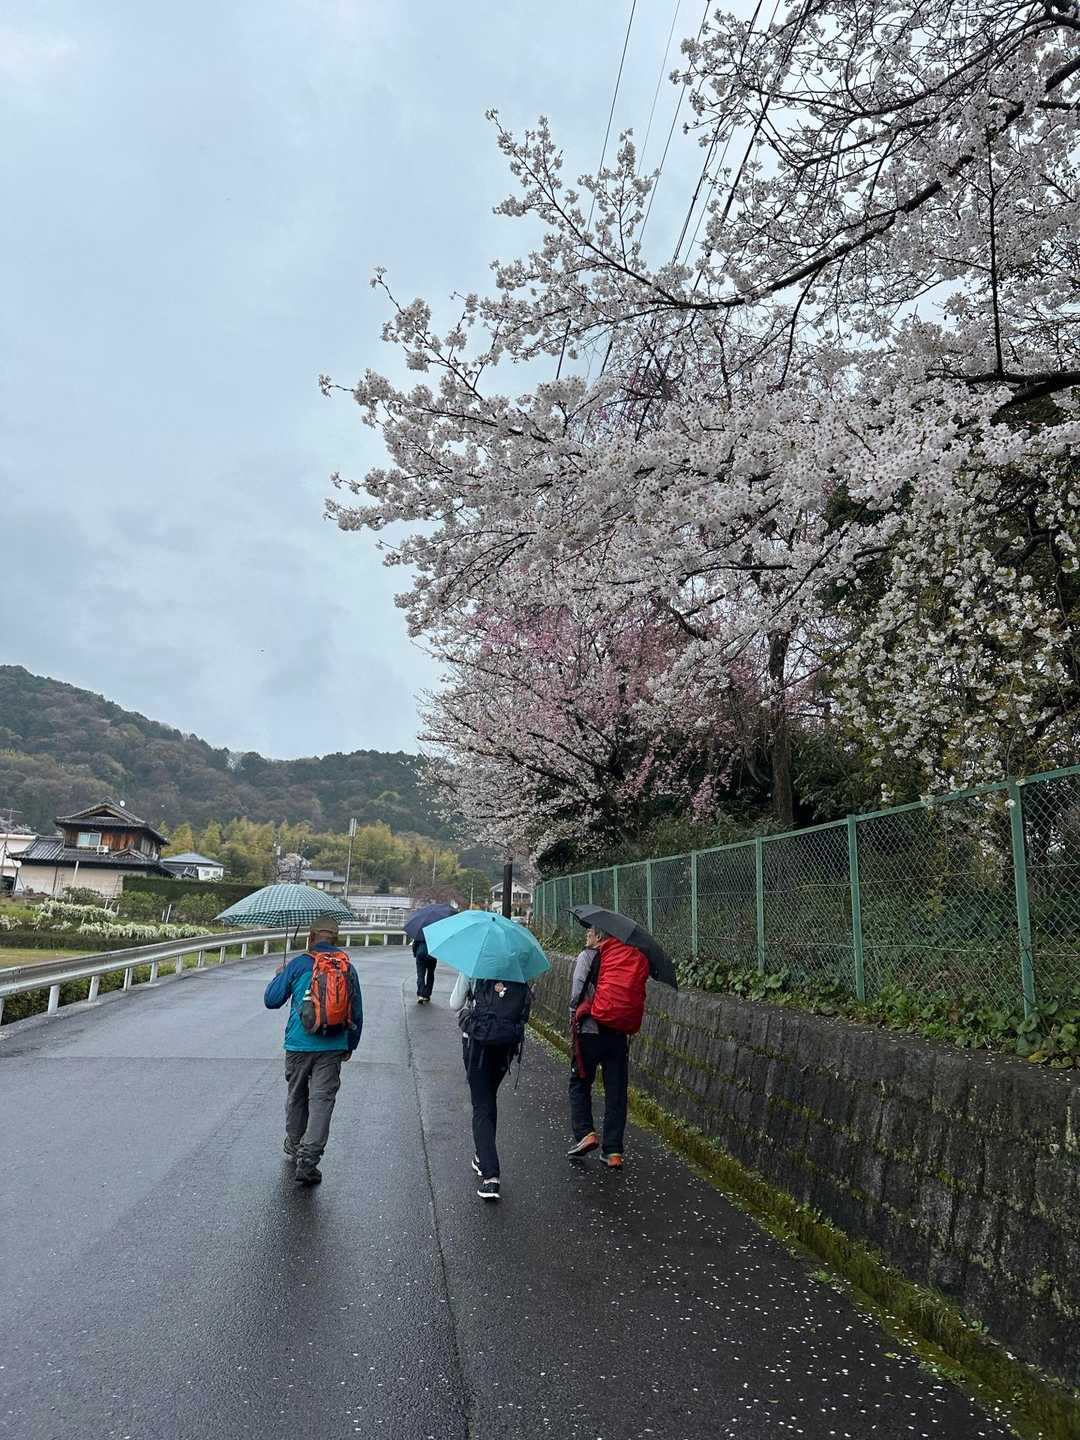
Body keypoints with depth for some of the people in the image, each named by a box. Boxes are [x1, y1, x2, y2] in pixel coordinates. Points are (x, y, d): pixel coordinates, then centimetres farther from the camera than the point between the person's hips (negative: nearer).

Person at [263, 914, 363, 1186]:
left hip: (299, 1045, -1)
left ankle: (294, 1146, 36)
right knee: (322, 1100, 1)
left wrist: (278, 976, 21)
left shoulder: (298, 964, -5)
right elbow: (357, 1013, 9)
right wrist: (351, 1046, 21)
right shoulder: (347, 968, 4)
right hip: (333, 1048, 1)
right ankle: (308, 1158, -9)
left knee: (296, 1097, 19)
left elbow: (271, 1000, 2)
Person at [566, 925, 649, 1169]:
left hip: (590, 1030, -4)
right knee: (616, 1092, 9)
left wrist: (575, 1021, 6)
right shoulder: (637, 959, 10)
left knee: (580, 1084, 13)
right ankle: (613, 1151, 9)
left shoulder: (588, 956, -3)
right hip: (621, 1033, 4)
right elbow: (638, 998, 12)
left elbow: (577, 995, -6)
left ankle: (585, 1133, -1)